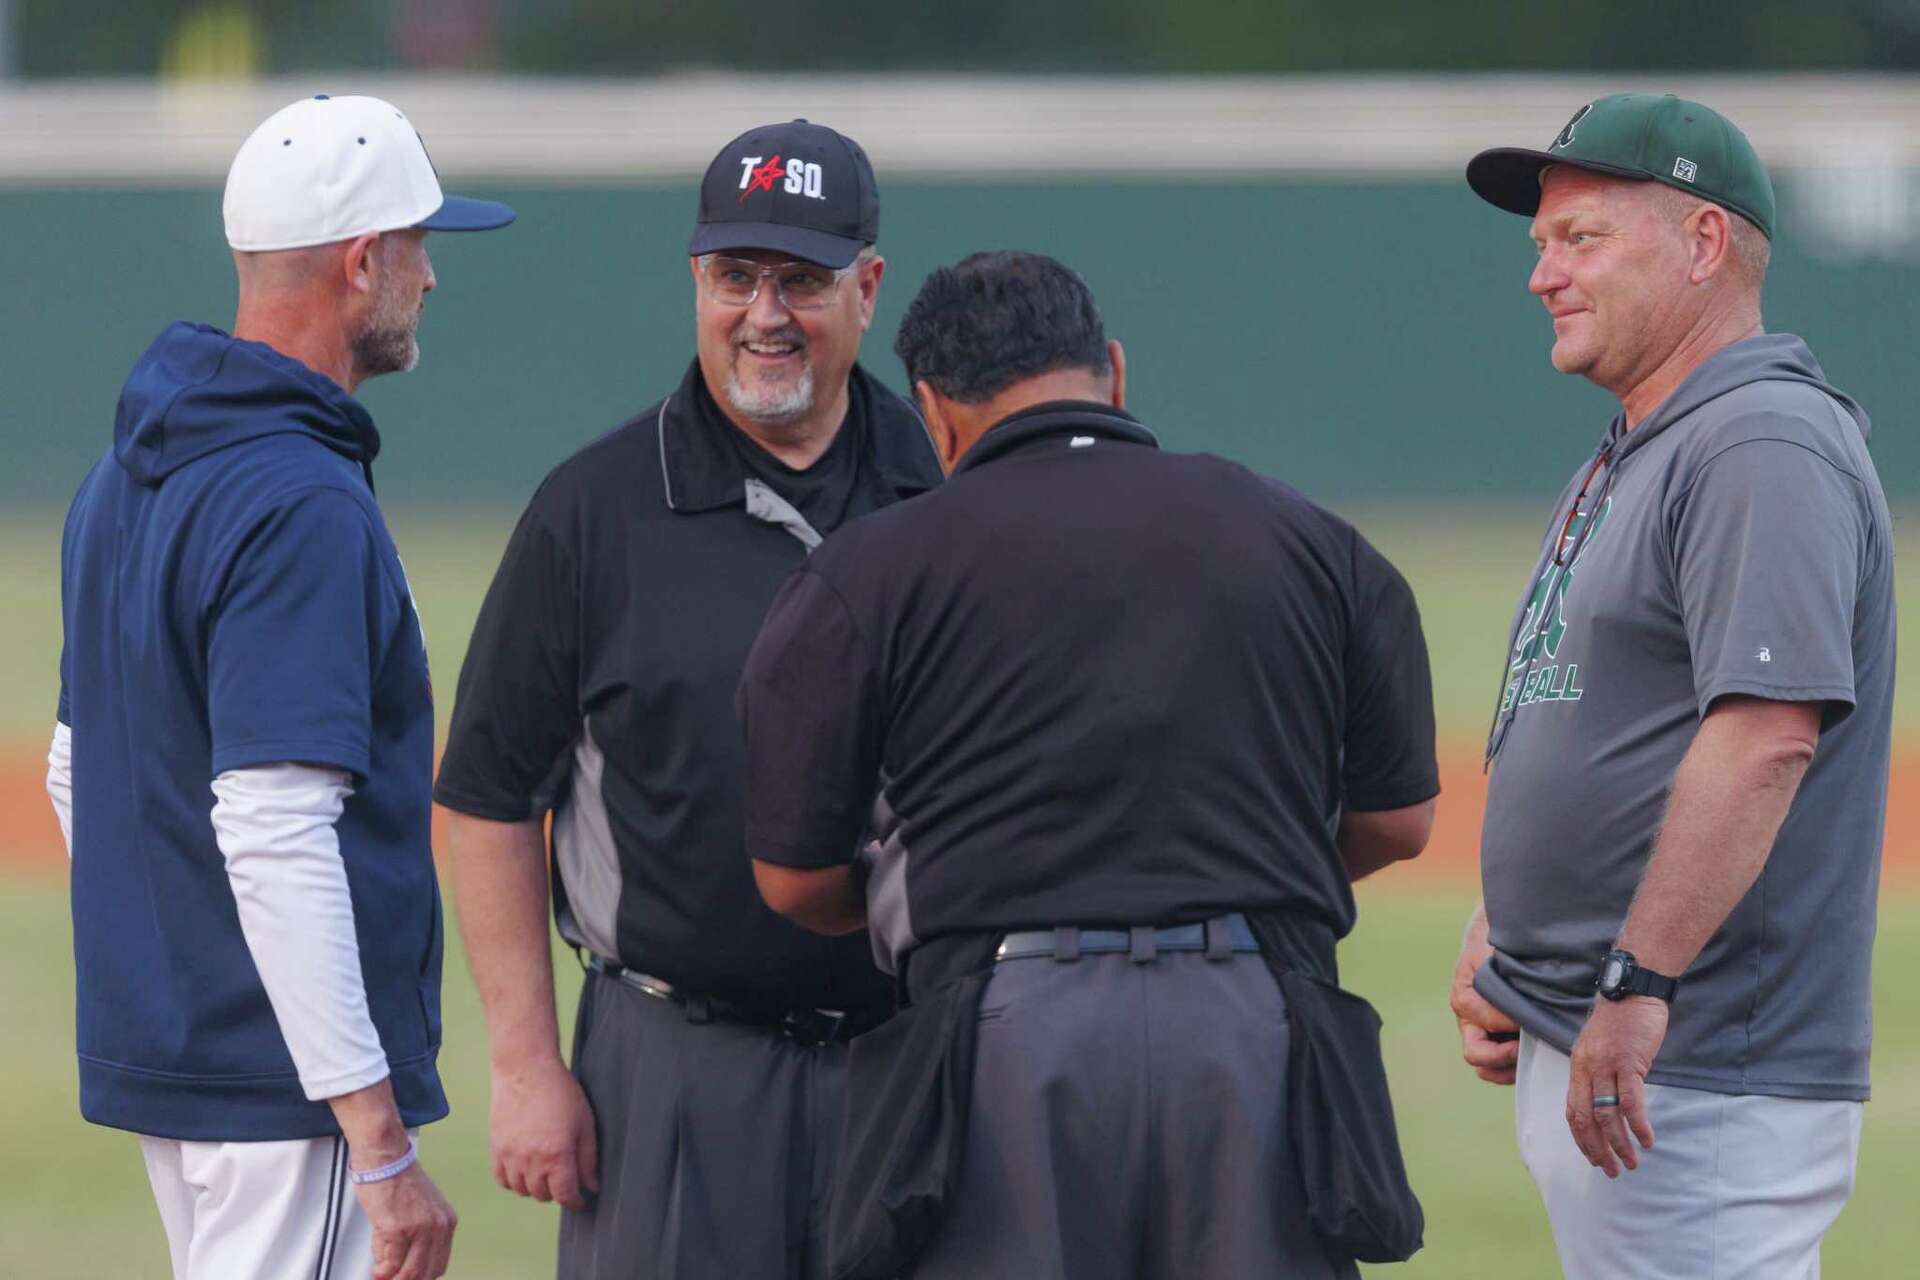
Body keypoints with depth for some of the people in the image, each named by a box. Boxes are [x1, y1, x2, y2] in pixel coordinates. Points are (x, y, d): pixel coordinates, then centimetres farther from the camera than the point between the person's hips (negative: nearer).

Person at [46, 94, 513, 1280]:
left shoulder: (127, 474, 12)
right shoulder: (304, 505, -18)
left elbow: (80, 771, 21)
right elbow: (276, 836, -25)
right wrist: (382, 1141, -25)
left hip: (149, 1046, 10)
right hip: (286, 1081, -10)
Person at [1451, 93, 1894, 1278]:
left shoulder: (1767, 447, -14)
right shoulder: (1631, 455, 19)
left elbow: (1767, 733, -25)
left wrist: (1638, 984, -27)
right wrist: (1497, 942, 16)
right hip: (1572, 1047, 11)